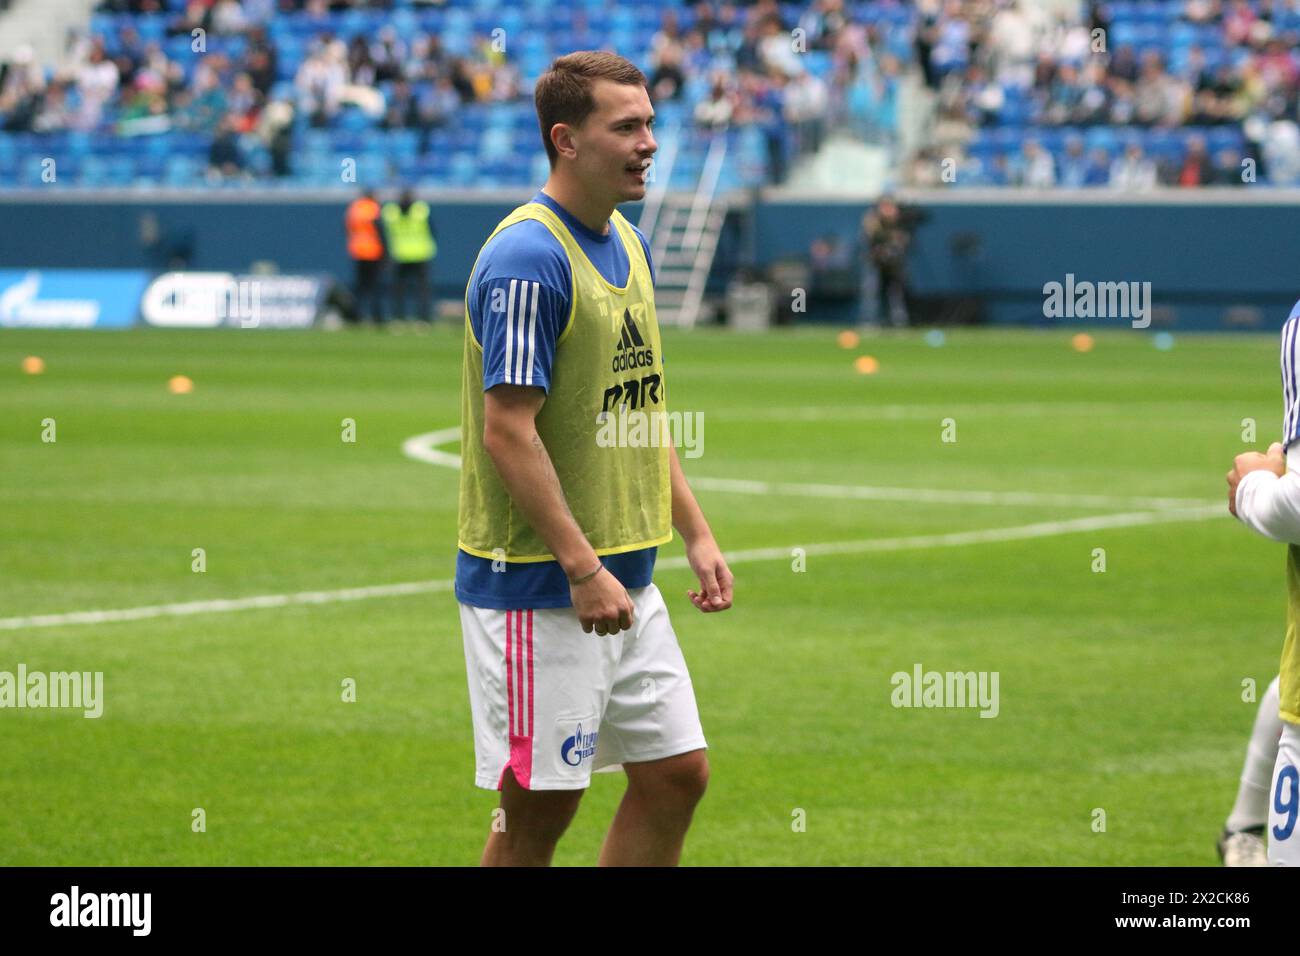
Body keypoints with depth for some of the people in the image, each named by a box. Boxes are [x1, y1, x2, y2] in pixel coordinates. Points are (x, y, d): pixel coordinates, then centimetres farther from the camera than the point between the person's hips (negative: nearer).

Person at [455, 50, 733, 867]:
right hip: (534, 586, -9)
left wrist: (696, 533, 14)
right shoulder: (528, 257, -17)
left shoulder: (628, 246, 12)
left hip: (626, 579, 9)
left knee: (677, 774, 9)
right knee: (540, 807, -3)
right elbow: (507, 433, -21)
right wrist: (583, 569, -23)